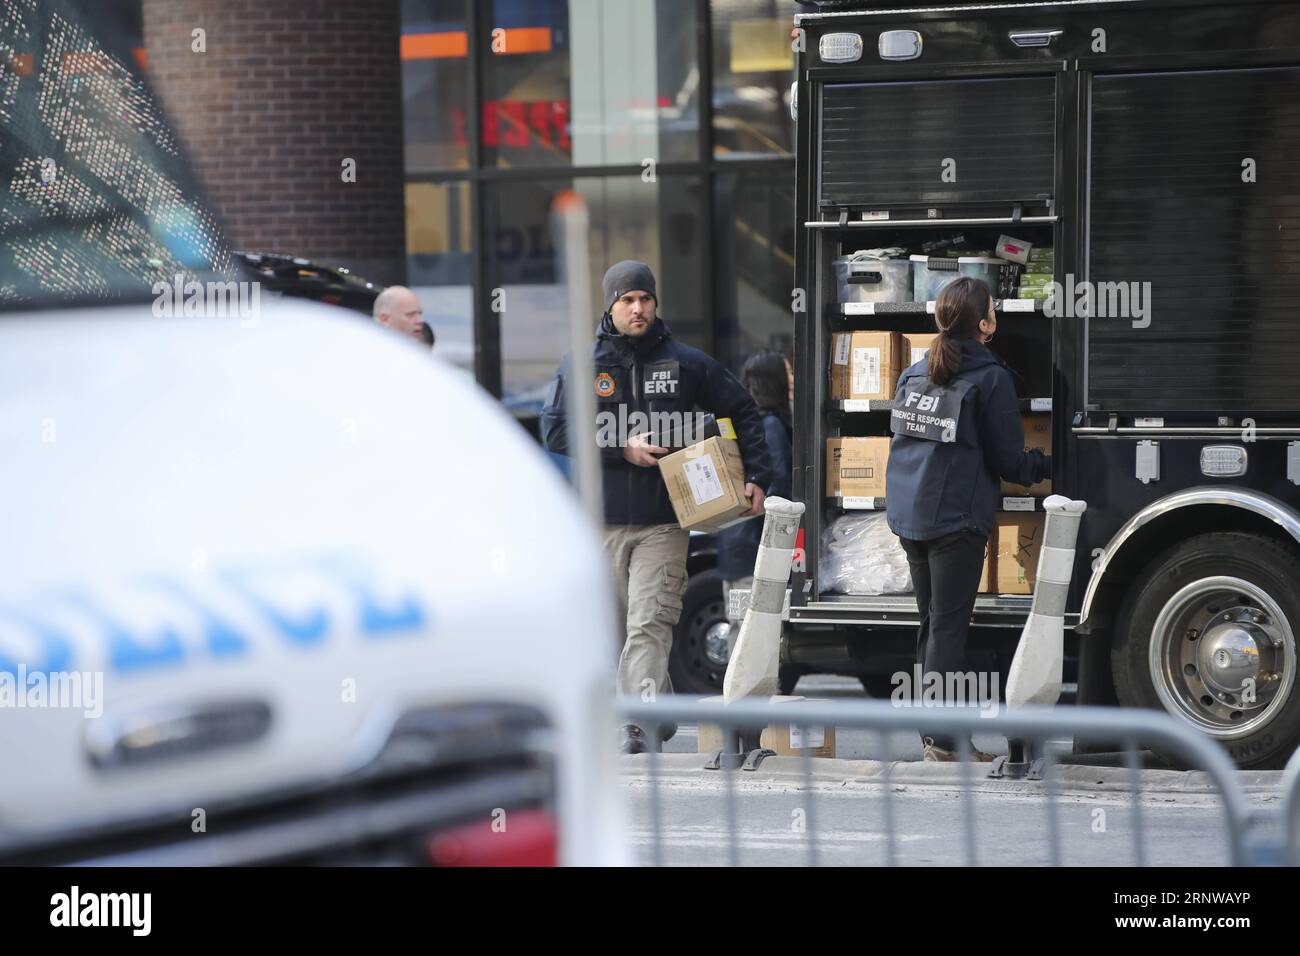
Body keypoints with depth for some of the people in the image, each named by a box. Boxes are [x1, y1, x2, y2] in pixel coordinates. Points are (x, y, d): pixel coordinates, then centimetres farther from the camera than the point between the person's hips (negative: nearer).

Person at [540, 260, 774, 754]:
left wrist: (756, 476, 8)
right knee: (616, 623, 11)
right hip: (603, 520, 2)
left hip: (663, 519, -2)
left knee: (649, 624, -14)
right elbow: (555, 430, -3)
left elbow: (743, 411, 16)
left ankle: (640, 723, -21)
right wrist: (621, 448, -11)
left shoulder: (686, 363, 6)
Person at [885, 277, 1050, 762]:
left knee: (931, 623, 15)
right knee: (949, 626, -3)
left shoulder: (913, 375, 9)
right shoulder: (989, 379, -11)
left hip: (909, 516, 7)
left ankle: (931, 732, 19)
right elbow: (1008, 460, -7)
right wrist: (1049, 464, 12)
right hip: (956, 519, -7)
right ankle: (944, 739, -3)